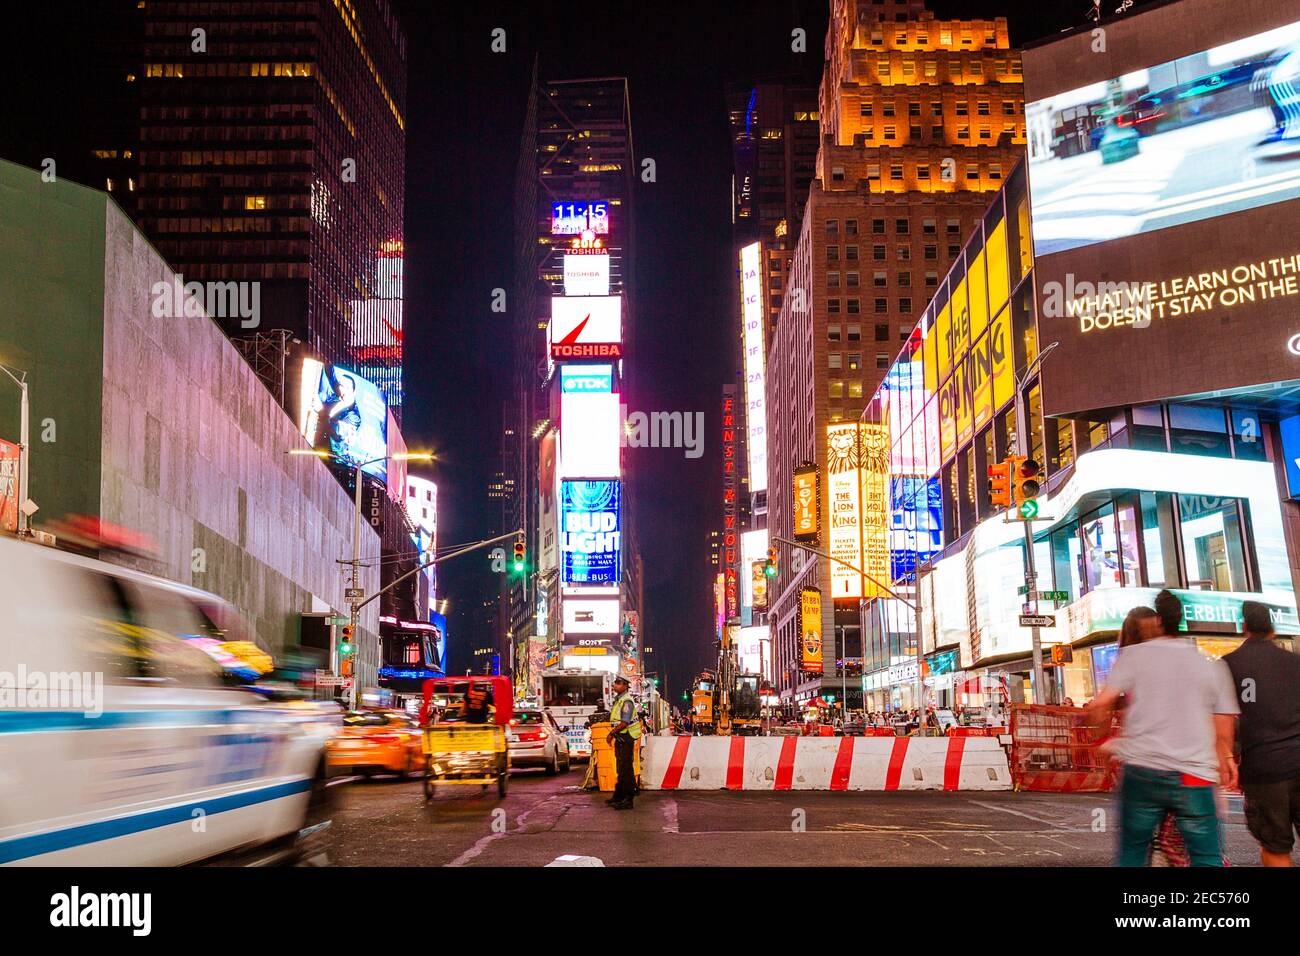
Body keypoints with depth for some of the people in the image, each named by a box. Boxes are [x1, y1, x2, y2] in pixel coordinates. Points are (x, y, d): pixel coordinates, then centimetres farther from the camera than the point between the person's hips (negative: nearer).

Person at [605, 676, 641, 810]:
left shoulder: (626, 701, -16)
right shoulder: (617, 699, 16)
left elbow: (624, 723, -22)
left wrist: (612, 733, -15)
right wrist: (612, 734, 13)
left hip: (626, 738, -10)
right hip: (620, 738, 10)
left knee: (626, 769, -9)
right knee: (621, 768, 17)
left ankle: (628, 800, -8)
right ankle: (618, 796, 26)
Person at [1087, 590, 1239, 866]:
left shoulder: (1134, 654, 0)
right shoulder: (1212, 664, 7)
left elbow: (1101, 704, -8)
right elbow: (1225, 725, 9)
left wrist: (1102, 721, 13)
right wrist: (1226, 759, 26)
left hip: (1142, 769, 0)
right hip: (1193, 777, 0)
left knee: (1131, 853, 13)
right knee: (1207, 858, 5)